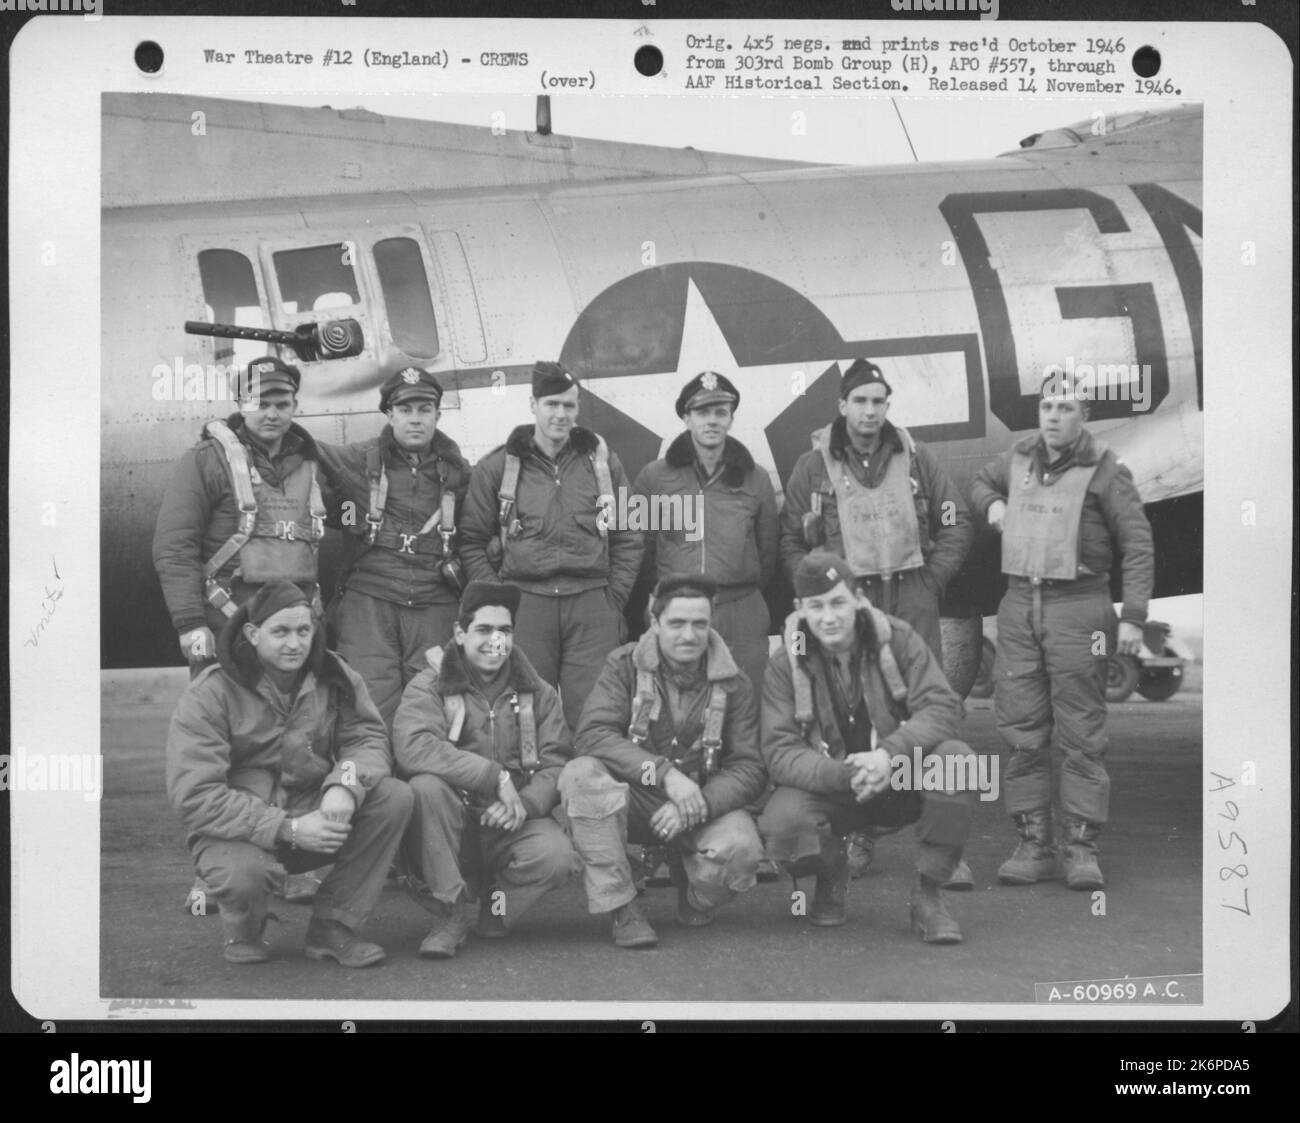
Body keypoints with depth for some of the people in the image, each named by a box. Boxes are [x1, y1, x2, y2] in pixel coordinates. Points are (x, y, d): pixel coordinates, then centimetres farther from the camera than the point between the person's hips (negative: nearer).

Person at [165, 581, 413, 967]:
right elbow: (194, 796, -21)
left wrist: (346, 784, -31)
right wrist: (288, 830, -27)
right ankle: (243, 932, 2)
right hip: (237, 831, -4)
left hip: (315, 816, 5)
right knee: (244, 871, -39)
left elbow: (369, 739, -5)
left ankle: (332, 927, -8)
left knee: (395, 797, -18)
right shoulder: (209, 695, -15)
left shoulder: (334, 678, 0)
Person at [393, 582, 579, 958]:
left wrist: (524, 804, -23)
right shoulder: (430, 686, -1)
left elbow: (556, 765, -1)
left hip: (511, 826, 2)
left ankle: (495, 903, 6)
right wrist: (497, 777, -26)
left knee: (559, 856, -28)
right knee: (426, 785, -32)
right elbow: (413, 747, -21)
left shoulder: (537, 693, 10)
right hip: (451, 831, -1)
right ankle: (452, 909, -16)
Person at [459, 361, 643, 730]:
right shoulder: (495, 467, 7)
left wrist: (614, 599, 4)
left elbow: (628, 540, 13)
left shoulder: (602, 461, 11)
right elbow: (473, 541, 8)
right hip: (522, 608, -1)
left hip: (593, 607, 1)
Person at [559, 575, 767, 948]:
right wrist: (665, 773, -31)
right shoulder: (625, 666, -5)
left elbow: (749, 767, -7)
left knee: (741, 849, -32)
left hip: (704, 806, 0)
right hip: (634, 801, 0)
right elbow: (592, 735, -19)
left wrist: (698, 806, -27)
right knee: (581, 774, -32)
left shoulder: (732, 683, -2)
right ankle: (623, 910, -23)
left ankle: (694, 902, 7)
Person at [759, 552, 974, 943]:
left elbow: (942, 706, -15)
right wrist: (846, 775, -34)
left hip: (902, 782, 1)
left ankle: (927, 894, -12)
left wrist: (890, 753, -34)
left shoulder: (898, 639, -6)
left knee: (957, 760, -30)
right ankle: (831, 877, 7)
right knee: (783, 823, -33)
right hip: (828, 789, -1)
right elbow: (780, 752, -16)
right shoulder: (785, 666, -8)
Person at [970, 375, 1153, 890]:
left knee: (1080, 731, -2)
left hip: (1078, 604, -5)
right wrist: (991, 503, 9)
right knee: (1021, 730, 3)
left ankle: (1081, 848, 3)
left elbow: (1138, 547, -5)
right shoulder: (1019, 456, 10)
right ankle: (1032, 843, 9)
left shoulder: (1105, 471, -5)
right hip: (1019, 603, 5)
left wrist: (1133, 617, -12)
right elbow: (982, 482, 32)